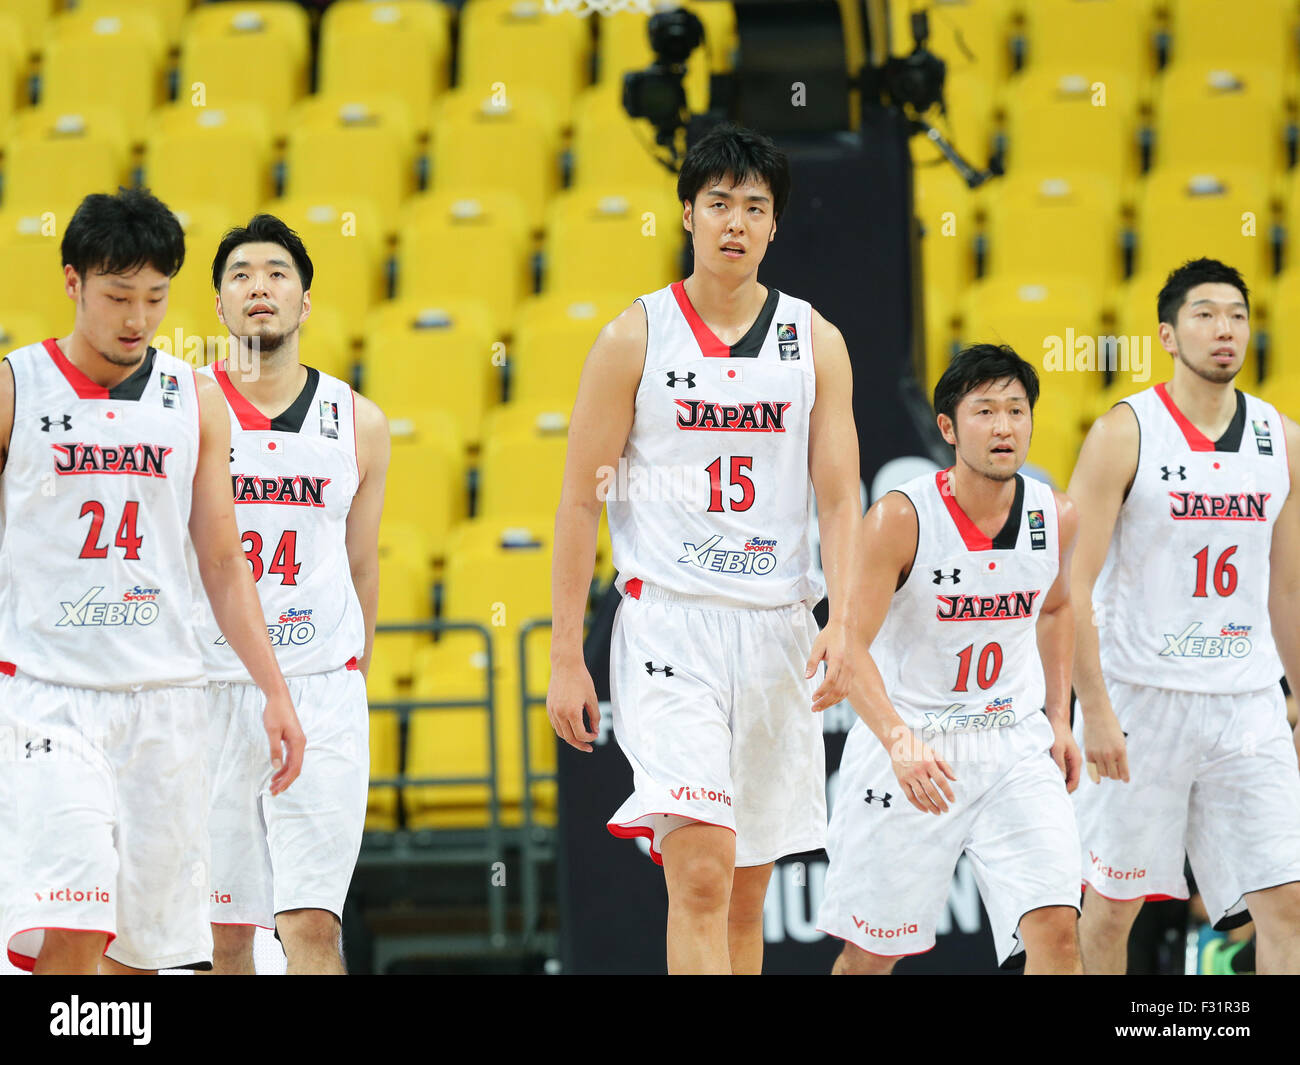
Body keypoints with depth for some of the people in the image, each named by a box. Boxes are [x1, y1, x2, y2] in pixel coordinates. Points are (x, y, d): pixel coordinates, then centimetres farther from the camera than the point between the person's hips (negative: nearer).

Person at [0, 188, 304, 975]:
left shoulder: (197, 402, 9)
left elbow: (223, 563, 12)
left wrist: (276, 693, 6)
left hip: (164, 697, 4)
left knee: (144, 941, 4)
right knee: (68, 934, -19)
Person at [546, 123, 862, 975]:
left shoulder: (816, 343, 7)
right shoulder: (636, 338, -1)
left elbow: (840, 497, 5)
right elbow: (581, 499, 1)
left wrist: (842, 623, -11)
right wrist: (565, 657, -3)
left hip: (777, 630, 4)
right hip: (669, 623, -4)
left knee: (747, 890, 9)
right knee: (701, 872, -18)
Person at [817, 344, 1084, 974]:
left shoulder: (1055, 517, -2)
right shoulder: (900, 519, -16)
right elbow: (849, 645, -21)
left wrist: (1059, 720, 12)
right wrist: (899, 741, -37)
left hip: (1015, 746, 3)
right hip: (908, 748, -3)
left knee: (1057, 931, -15)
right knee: (870, 954, 8)